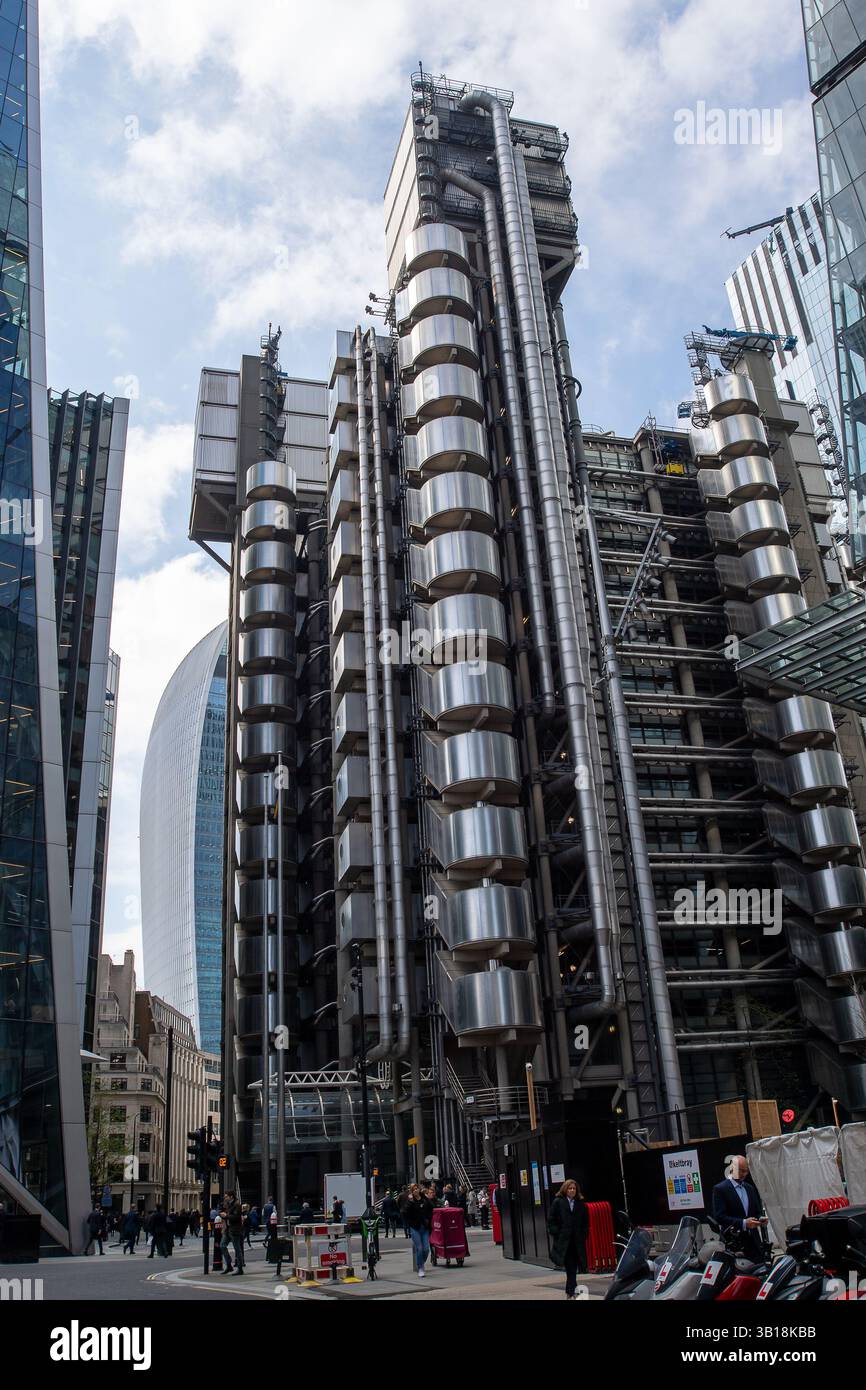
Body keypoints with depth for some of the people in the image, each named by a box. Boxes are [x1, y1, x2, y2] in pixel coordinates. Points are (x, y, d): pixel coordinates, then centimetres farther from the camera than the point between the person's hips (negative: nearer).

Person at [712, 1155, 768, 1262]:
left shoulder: (751, 1189, 18)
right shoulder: (720, 1189, -4)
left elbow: (757, 1211, 22)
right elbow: (719, 1217, -11)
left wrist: (760, 1219, -1)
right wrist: (743, 1223, -20)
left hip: (754, 1241, 6)